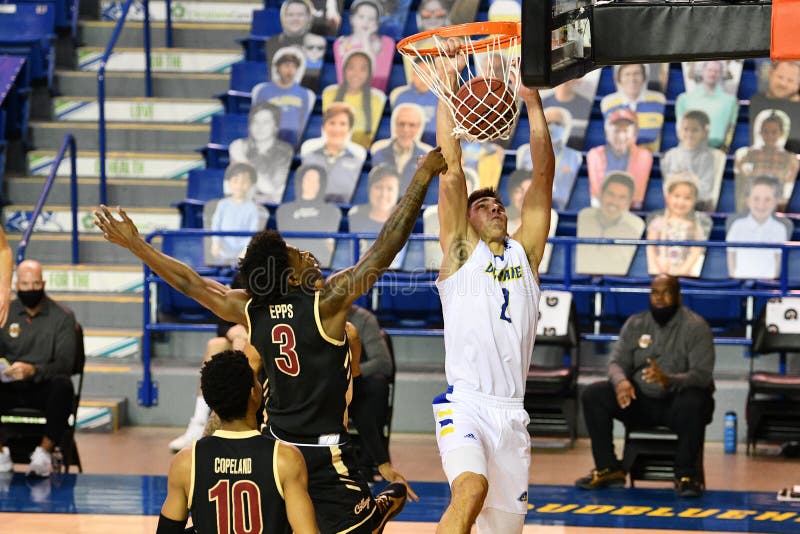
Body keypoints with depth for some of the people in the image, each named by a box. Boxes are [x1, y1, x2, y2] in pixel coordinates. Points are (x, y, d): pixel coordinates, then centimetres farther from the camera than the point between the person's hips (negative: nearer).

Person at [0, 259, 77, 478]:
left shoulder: (62, 316, 0)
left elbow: (65, 362, -11)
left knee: (62, 385, -37)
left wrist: (33, 370, -30)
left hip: (44, 388, -2)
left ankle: (44, 452, -29)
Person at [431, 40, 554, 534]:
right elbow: (451, 173, 1)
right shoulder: (459, 252, 9)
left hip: (512, 414, 5)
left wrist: (534, 103, 1)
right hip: (466, 402, -5)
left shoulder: (525, 253, 17)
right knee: (471, 489, -31)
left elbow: (544, 177, 9)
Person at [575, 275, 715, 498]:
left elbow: (702, 375, -18)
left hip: (677, 401, -4)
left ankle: (685, 475, -23)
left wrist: (668, 380, -39)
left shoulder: (695, 327, -8)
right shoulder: (635, 324, 6)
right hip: (641, 401, 4)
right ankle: (608, 469, -10)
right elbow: (617, 362, 1)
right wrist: (620, 381, -25)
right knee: (593, 394, -17)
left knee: (692, 402, -39)